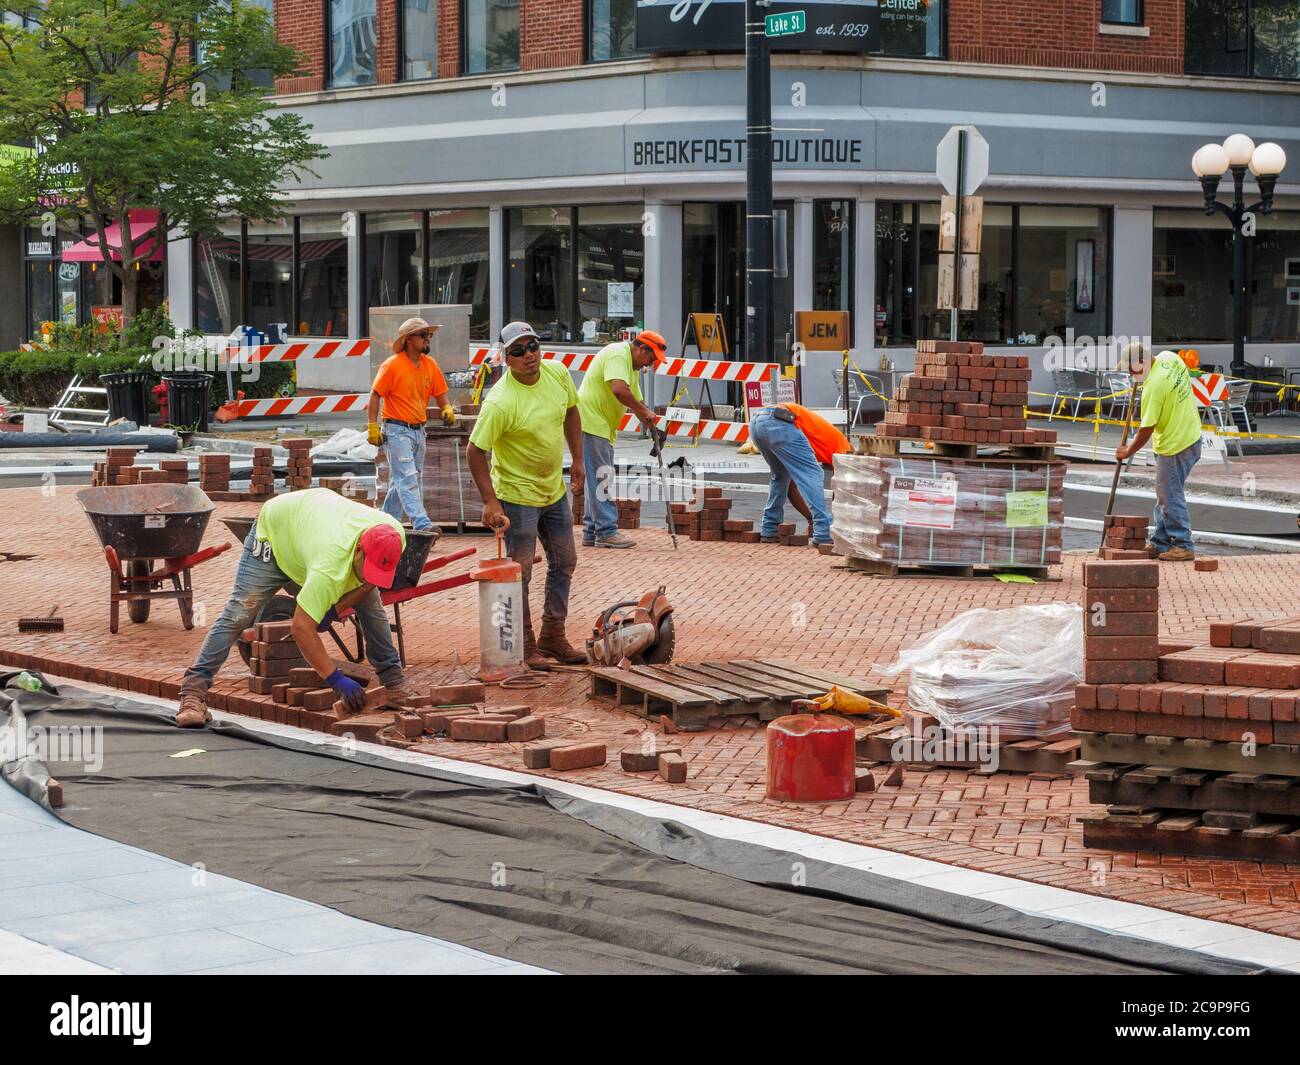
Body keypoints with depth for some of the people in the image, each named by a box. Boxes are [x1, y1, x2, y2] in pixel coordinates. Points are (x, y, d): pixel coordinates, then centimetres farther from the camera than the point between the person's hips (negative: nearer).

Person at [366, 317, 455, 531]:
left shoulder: (430, 364, 7)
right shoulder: (393, 365, -10)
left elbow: (439, 393, 18)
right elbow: (375, 395, -8)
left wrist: (447, 408, -3)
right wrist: (373, 427, -13)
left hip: (418, 431, 7)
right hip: (397, 430, -7)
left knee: (401, 480, 14)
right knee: (407, 478, -13)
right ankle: (422, 525, -22)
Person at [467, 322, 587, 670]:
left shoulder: (557, 374, -8)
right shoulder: (500, 402, -27)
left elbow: (571, 411, 12)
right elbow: (475, 451, -23)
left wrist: (577, 461, 11)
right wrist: (490, 502, -25)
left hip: (555, 490, 8)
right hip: (517, 494, -8)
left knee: (564, 562, 16)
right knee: (519, 570, -2)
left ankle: (553, 637, 29)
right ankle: (524, 646, 11)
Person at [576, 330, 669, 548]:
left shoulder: (631, 365, 20)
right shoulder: (618, 354, -15)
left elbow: (636, 399, 23)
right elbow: (619, 390, -29)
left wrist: (652, 428, 13)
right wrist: (644, 411, -19)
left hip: (601, 426, 11)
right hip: (591, 422, -11)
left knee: (599, 479, 13)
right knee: (601, 478, -10)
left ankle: (591, 533, 18)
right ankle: (606, 532, -10)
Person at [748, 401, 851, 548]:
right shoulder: (840, 442, 23)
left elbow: (792, 488, 40)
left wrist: (811, 518, 36)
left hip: (755, 421, 8)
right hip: (778, 422, -8)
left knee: (781, 476, 28)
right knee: (812, 475, 0)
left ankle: (768, 530, 25)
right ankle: (824, 535, -10)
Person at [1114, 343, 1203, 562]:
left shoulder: (1153, 387, -25)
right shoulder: (1169, 358, -2)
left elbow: (1146, 430, -18)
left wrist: (1128, 451, -6)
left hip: (1175, 445, -10)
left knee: (1171, 496, 0)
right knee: (1165, 494, 15)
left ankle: (1183, 546, 7)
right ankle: (1160, 543, 22)